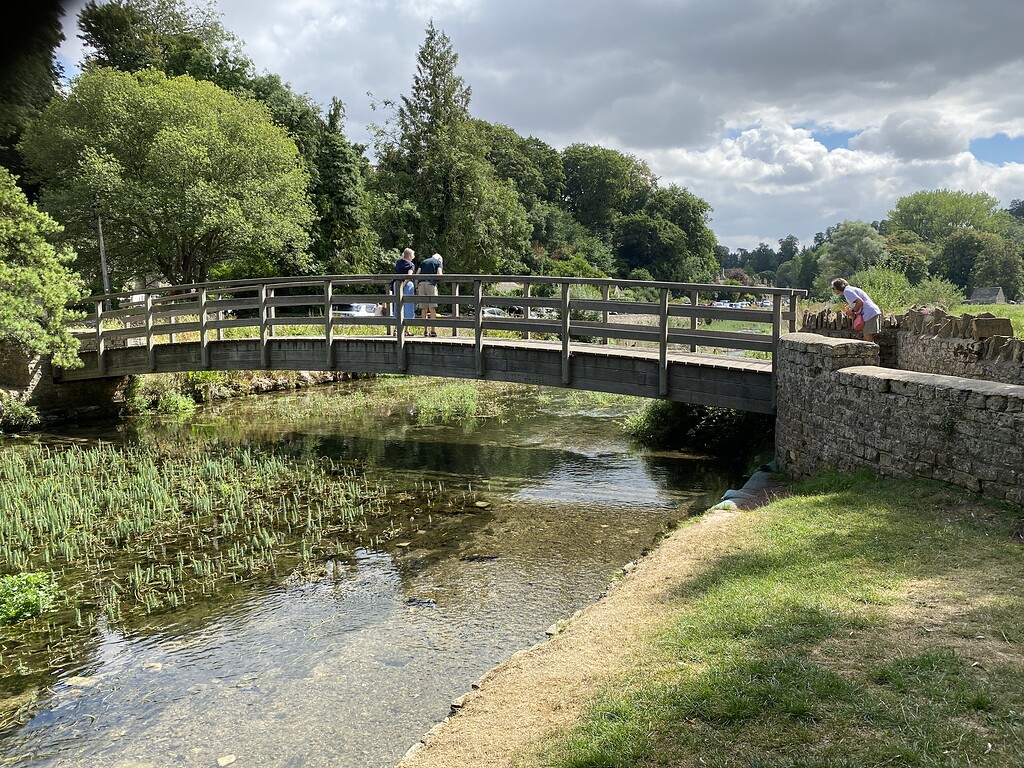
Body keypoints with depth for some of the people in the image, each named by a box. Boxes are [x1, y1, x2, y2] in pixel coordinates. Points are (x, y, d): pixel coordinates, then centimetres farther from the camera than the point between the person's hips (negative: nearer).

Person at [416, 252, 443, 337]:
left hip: (421, 284, 4)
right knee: (432, 308, -2)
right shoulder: (439, 262, 13)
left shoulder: (423, 262, 24)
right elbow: (439, 274, -3)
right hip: (431, 284, -3)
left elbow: (417, 274, 13)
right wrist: (442, 274, 19)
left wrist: (416, 287, 13)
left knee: (424, 308, 7)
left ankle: (426, 330, 7)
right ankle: (432, 330, -6)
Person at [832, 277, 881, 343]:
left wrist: (852, 311, -4)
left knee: (869, 339, -10)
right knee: (866, 339, 11)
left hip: (870, 314, -10)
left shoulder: (847, 291, -7)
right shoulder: (851, 289, 24)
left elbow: (860, 302, -18)